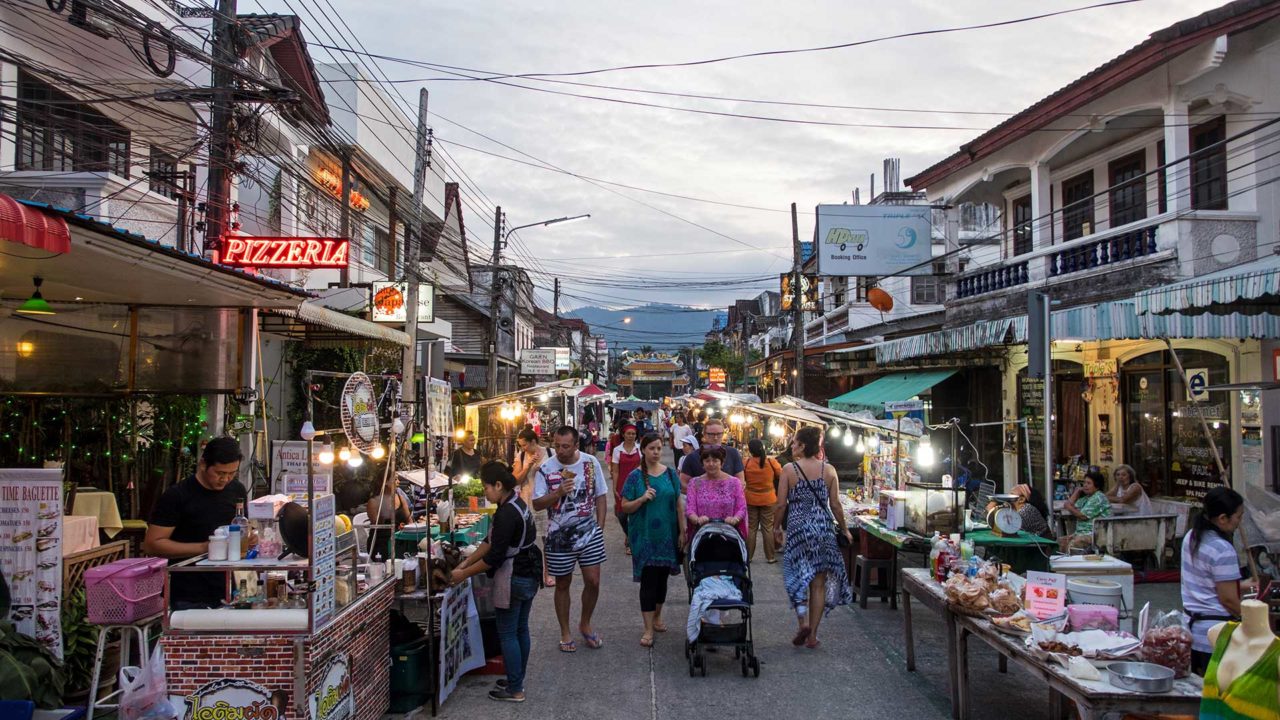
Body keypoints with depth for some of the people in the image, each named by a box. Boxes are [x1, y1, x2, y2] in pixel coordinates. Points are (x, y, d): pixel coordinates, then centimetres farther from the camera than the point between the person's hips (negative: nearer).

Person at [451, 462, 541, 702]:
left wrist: (464, 574, -11)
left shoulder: (506, 513, -23)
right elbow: (490, 541, 11)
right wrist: (466, 562, 7)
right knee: (521, 629, 17)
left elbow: (495, 555, -22)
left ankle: (514, 690, 12)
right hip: (528, 576, 10)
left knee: (507, 634, 3)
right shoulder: (518, 504, 8)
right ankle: (517, 681, 29)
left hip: (513, 580, -10)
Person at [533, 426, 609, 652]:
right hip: (559, 536, -1)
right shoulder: (546, 469, -9)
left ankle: (585, 624, 27)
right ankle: (565, 632, 27)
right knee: (562, 584, 10)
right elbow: (537, 504, -8)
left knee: (593, 581, 2)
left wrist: (599, 527, -1)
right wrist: (558, 493, -24)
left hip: (589, 532, 1)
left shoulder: (591, 463, -5)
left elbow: (601, 496, 3)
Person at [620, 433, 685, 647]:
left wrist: (682, 531, 3)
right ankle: (648, 629, 0)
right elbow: (625, 507, -3)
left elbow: (679, 504, 6)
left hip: (667, 535, 3)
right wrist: (642, 499, -20)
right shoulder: (635, 476, -4)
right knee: (648, 579, -4)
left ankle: (657, 617, 33)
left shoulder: (670, 474, 4)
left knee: (662, 577, 13)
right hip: (644, 536, -3)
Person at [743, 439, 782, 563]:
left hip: (750, 499, 0)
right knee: (768, 528, 8)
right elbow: (781, 476, -1)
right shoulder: (771, 461, -13)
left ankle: (748, 556, 14)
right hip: (768, 499, 0)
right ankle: (770, 557, 12)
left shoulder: (746, 462, -12)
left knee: (751, 528, 10)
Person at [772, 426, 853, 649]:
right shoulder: (829, 470, 0)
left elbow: (781, 504, -6)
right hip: (823, 528, 2)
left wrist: (777, 527, 9)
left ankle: (803, 621, -8)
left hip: (798, 528, -2)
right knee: (819, 582, 9)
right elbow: (835, 505, 1)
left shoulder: (789, 469, -7)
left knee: (798, 576, 12)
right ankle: (812, 635, 14)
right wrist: (844, 530, 14)